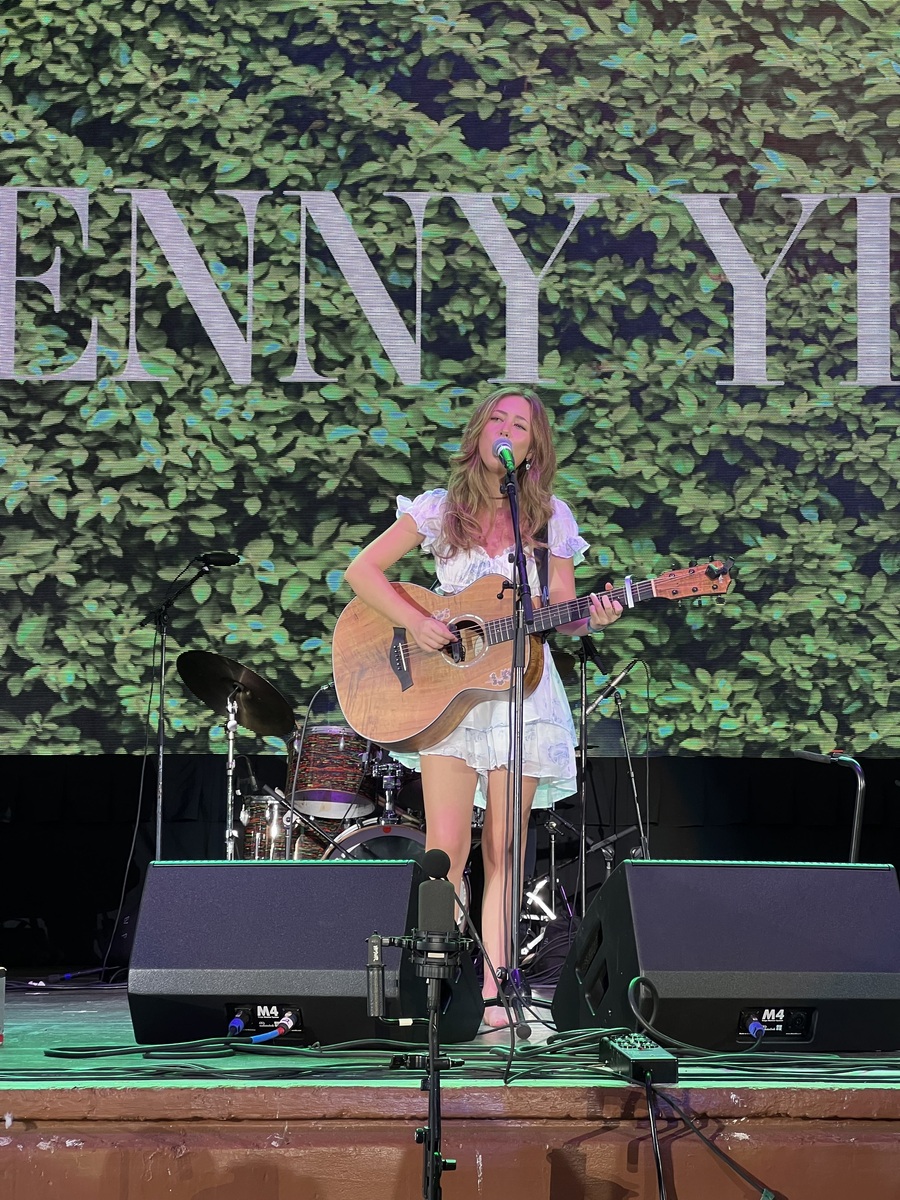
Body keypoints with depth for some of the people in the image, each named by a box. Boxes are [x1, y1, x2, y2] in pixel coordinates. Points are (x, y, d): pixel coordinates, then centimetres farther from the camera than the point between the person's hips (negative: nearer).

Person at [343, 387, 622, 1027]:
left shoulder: (552, 517, 5)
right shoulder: (440, 509, 2)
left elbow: (561, 611, 6)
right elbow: (362, 570, 1)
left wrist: (591, 619, -16)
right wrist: (415, 622, -13)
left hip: (522, 686, 1)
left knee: (503, 849, 0)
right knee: (447, 847, -8)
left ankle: (493, 992, 1)